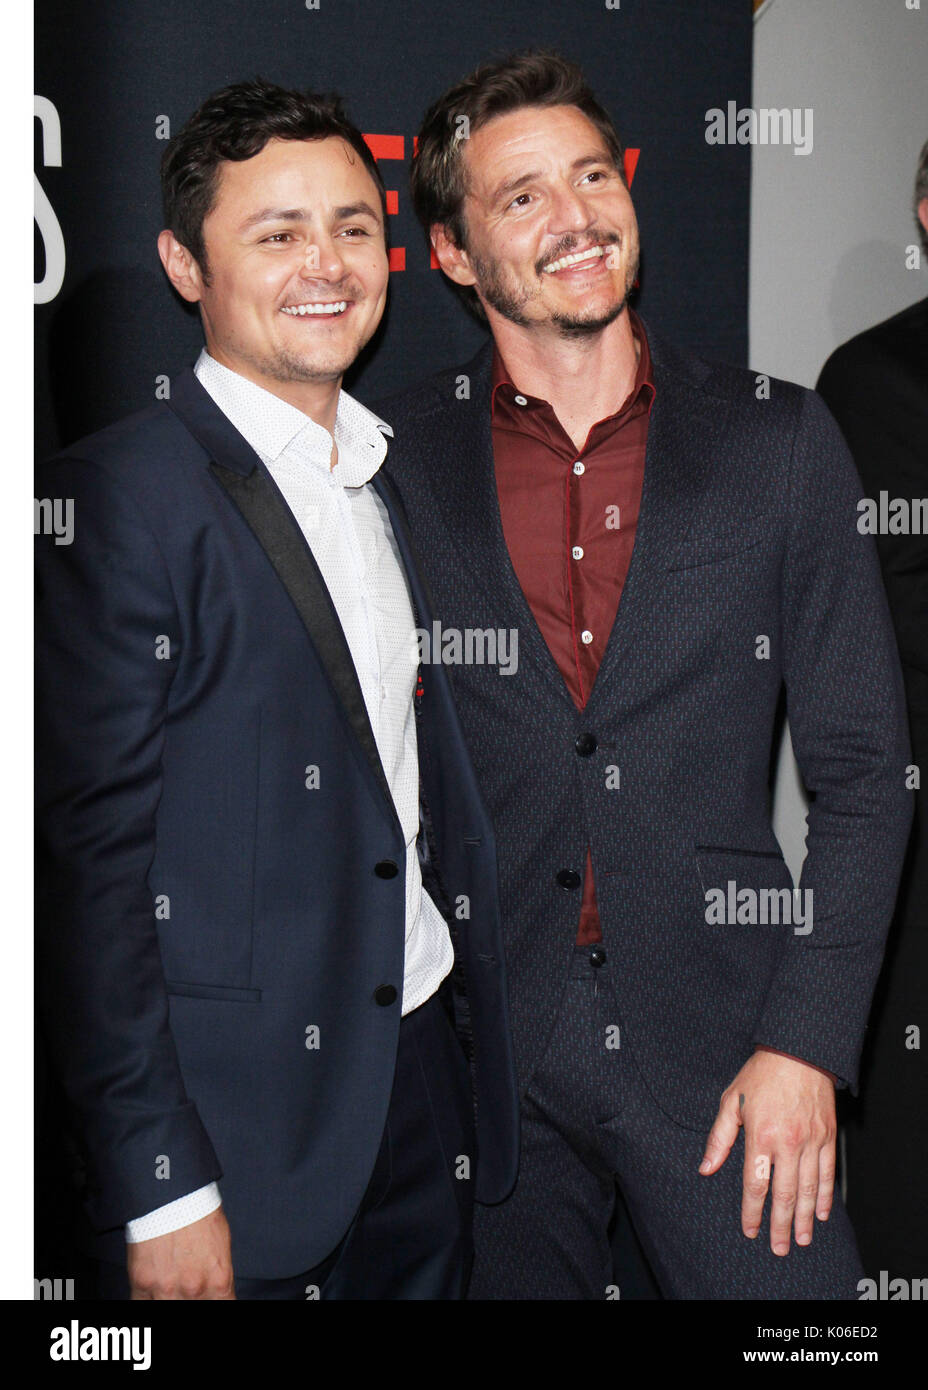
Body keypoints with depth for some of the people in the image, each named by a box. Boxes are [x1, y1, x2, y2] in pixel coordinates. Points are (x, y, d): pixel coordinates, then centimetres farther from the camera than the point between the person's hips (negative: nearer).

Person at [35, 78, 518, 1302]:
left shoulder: (403, 477, 9)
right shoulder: (114, 499, -14)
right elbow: (89, 862, -15)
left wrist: (481, 1020, 10)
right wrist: (159, 1187, -16)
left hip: (428, 1067, 7)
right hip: (243, 1105, -6)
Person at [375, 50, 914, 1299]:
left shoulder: (779, 442, 1)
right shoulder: (394, 464, 0)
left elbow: (864, 771, 0)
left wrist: (805, 1046, -7)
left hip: (718, 1042, 0)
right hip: (476, 1054, 1)